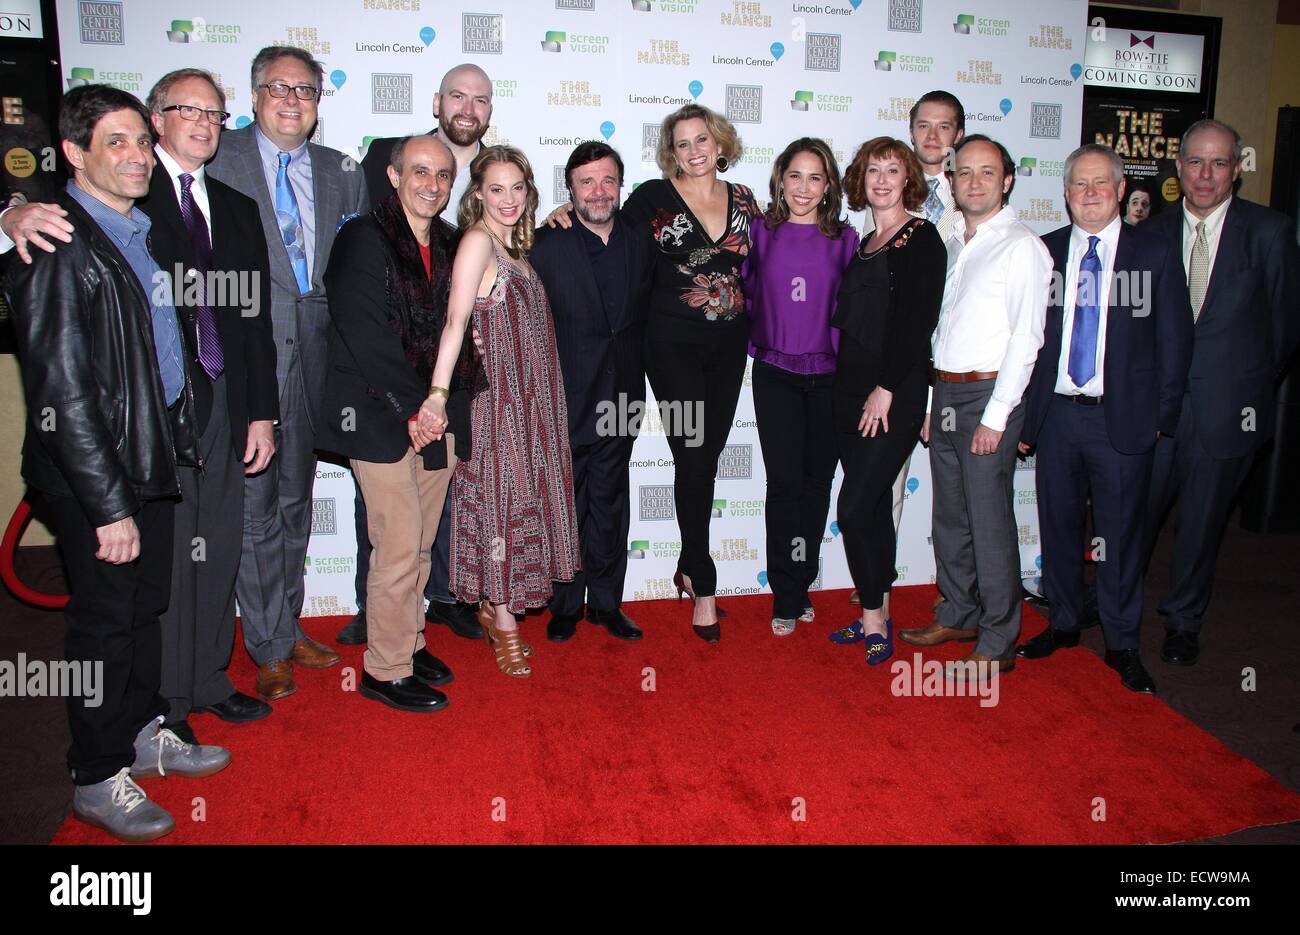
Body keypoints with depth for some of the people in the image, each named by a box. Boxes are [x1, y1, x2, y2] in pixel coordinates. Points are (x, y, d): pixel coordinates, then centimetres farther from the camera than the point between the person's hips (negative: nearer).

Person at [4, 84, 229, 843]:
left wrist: (177, 438, 10)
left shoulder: (140, 231, 10)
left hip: (153, 456, 8)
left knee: (147, 605, 19)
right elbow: (63, 395, -19)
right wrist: (109, 506, -19)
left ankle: (144, 734, 37)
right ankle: (98, 780, 22)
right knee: (106, 619, 5)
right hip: (96, 473, -8)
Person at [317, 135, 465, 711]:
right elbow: (366, 338, -13)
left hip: (435, 416, 6)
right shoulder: (363, 239, -6)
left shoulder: (451, 246, 13)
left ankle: (408, 643, 28)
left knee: (420, 544, 12)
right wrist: (410, 409, -12)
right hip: (381, 419, -6)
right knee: (399, 546, -5)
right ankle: (385, 670, 9)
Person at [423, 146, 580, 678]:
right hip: (495, 392, -8)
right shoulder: (477, 239, -11)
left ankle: (494, 608, 24)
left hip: (530, 396, 8)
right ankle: (504, 623, 8)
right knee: (501, 498, -2)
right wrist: (438, 393, -27)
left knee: (522, 497, 11)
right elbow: (455, 321, -19)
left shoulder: (517, 246, 15)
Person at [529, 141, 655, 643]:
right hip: (565, 401, -3)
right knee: (566, 506, 8)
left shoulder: (640, 242, 5)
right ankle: (565, 605, 24)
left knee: (610, 505, 13)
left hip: (620, 399, 4)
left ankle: (606, 602, 27)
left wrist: (634, 372, 6)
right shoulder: (544, 245, -8)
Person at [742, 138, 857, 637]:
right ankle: (787, 598, 8)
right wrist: (754, 344, 2)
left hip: (827, 375, 2)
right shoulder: (760, 232, 1)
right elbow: (744, 294, 10)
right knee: (785, 481, -3)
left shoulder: (844, 239, 3)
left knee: (817, 481, 8)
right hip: (775, 374, -1)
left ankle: (800, 586, 23)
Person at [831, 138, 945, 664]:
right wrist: (852, 392, 8)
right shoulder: (865, 244, 17)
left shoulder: (921, 239, -5)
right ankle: (875, 616, 22)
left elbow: (917, 320, -13)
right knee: (873, 507, 12)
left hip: (895, 397, -7)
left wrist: (886, 390, -17)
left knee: (855, 508, -10)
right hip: (851, 393, 7)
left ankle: (874, 616, 5)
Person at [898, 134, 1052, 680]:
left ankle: (997, 645, 6)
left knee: (989, 520, -4)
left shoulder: (1021, 246, -7)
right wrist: (933, 406, 13)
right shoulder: (954, 247, 17)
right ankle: (958, 615, 29)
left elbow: (1026, 337, -13)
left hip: (989, 394, -7)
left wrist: (995, 416, -17)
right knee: (949, 514, 14)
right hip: (945, 393, 8)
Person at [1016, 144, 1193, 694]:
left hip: (1123, 420, -2)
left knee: (1120, 532, 5)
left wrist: (1162, 416, -1)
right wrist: (1024, 416, 3)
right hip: (1056, 415, 2)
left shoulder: (1155, 254, 1)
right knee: (1059, 524, 12)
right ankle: (1064, 623, 30)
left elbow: (1174, 340, 4)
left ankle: (1122, 644, 20)